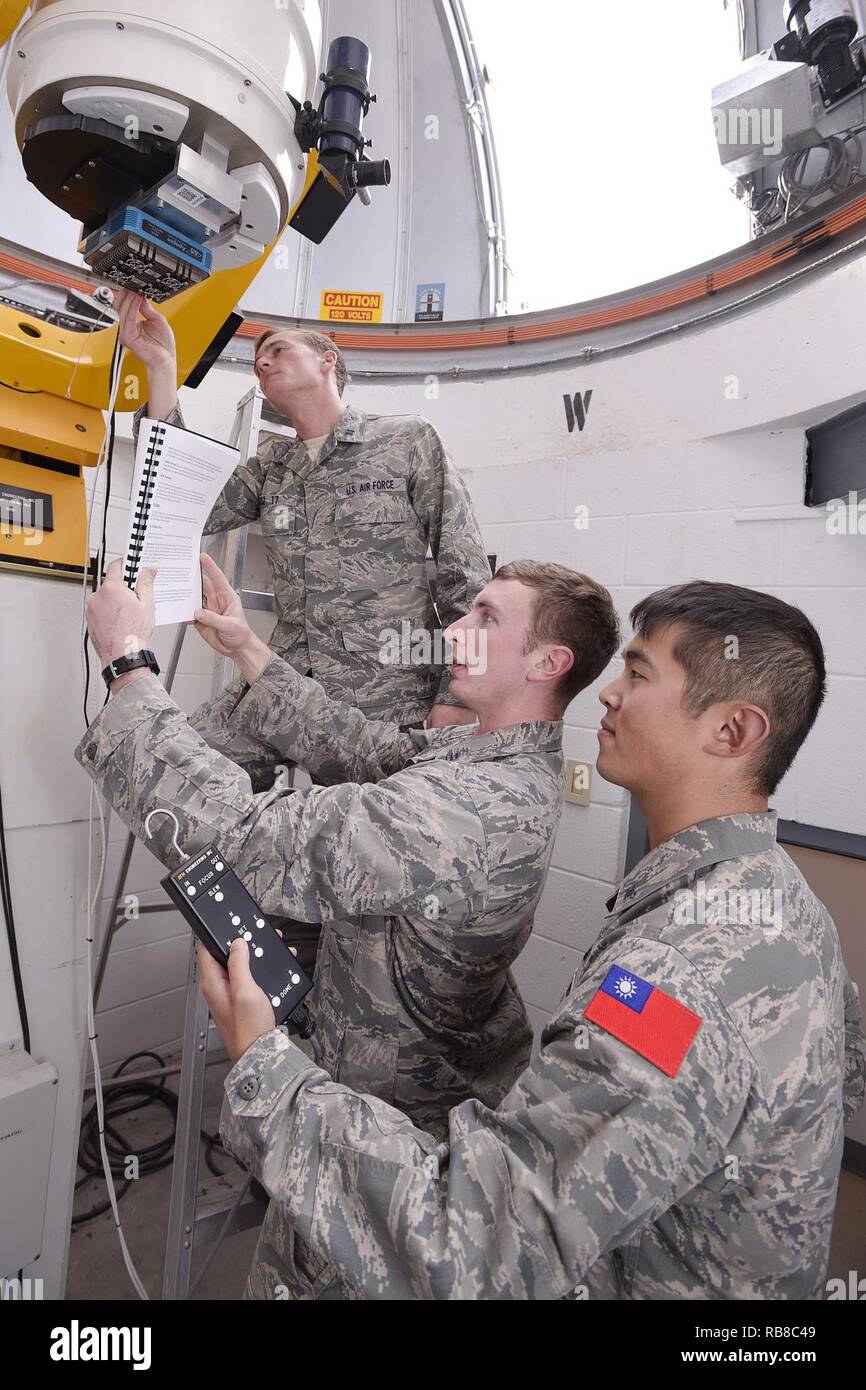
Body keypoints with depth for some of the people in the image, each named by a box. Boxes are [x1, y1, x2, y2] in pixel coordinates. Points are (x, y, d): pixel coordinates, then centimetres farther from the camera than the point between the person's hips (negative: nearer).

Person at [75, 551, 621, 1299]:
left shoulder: (472, 806, -39)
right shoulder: (507, 759, -6)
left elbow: (234, 839, -39)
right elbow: (364, 747, 0)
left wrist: (128, 664, -29)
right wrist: (248, 650, -2)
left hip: (406, 1116, -8)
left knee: (299, 1274, 19)